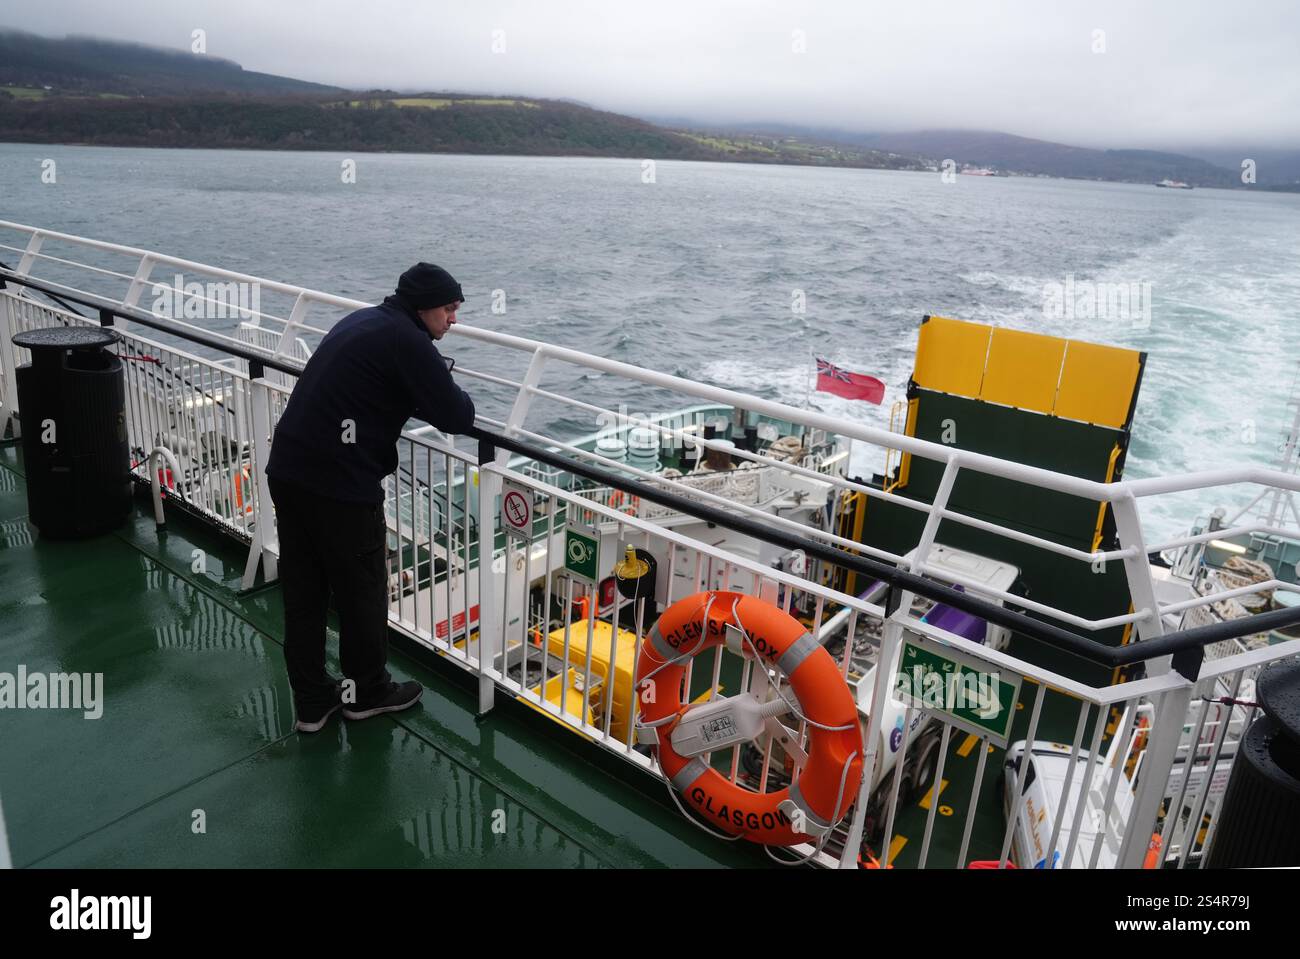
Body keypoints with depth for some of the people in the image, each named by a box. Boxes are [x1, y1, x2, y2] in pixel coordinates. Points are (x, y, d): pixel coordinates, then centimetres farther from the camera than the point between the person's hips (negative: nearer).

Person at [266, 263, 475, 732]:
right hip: (340, 482, -9)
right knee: (362, 591, 10)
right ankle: (368, 692, 29)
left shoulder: (363, 320, 16)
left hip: (286, 468, 9)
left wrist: (427, 394, 12)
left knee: (302, 590, 15)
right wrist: (452, 397, 7)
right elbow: (457, 417, -14)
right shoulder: (407, 340, -12)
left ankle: (311, 700, 28)